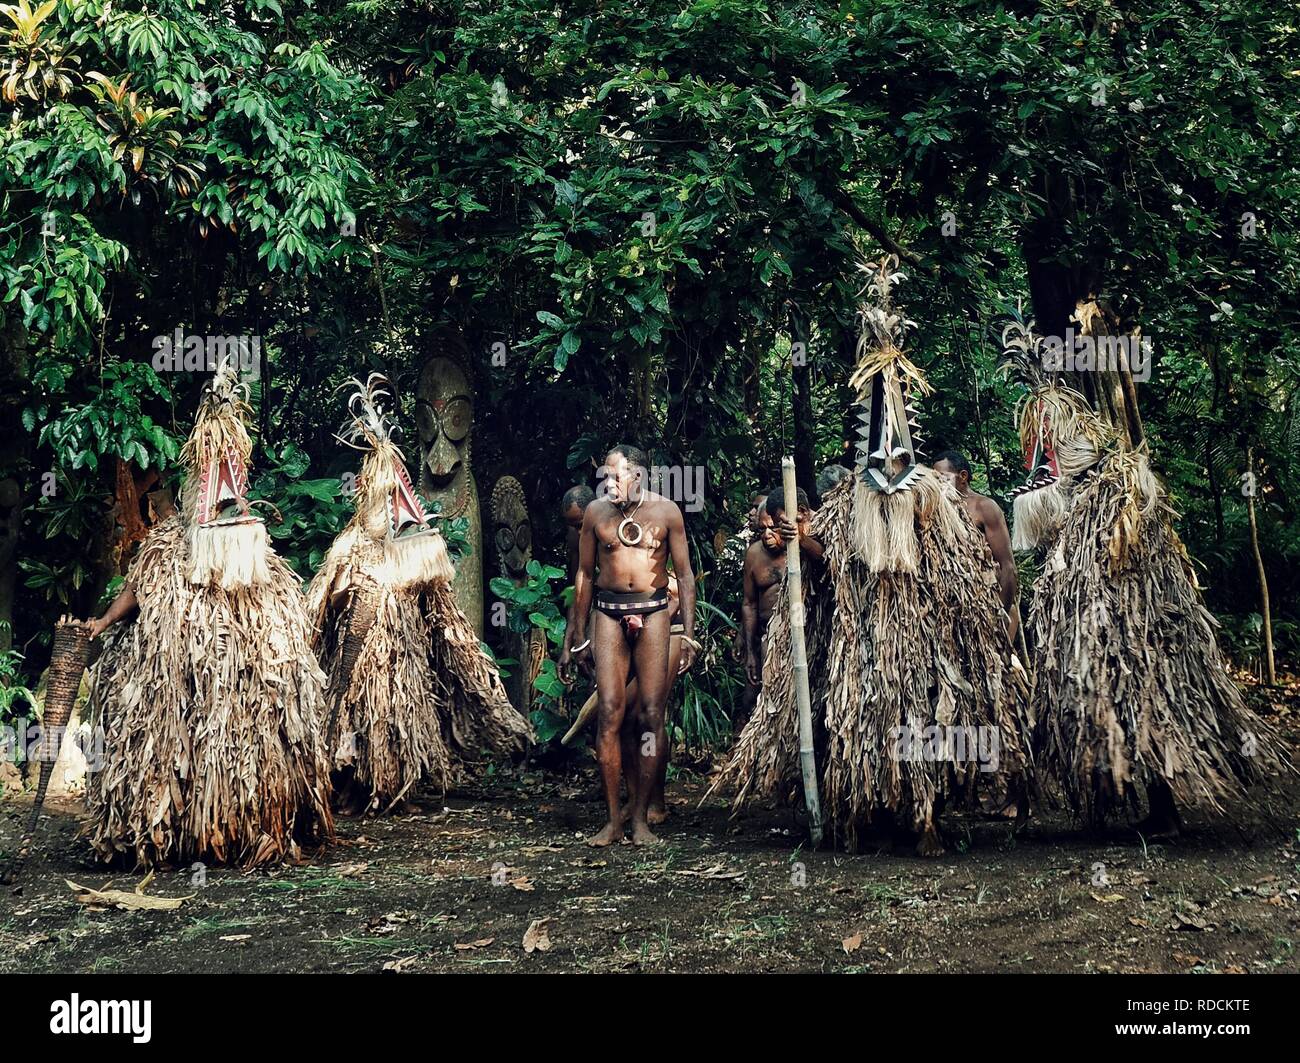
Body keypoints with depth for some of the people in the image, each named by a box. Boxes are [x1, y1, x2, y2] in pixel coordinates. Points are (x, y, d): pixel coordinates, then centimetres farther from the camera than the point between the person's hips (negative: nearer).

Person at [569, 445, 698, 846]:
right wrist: (579, 638, 10)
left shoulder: (665, 511, 0)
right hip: (608, 613, 1)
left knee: (651, 714, -2)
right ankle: (614, 820, 0)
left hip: (652, 613, -1)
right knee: (609, 711, -7)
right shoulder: (596, 512, 4)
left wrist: (688, 634, 0)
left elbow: (685, 575, 5)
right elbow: (584, 575, 11)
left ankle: (640, 817, 8)